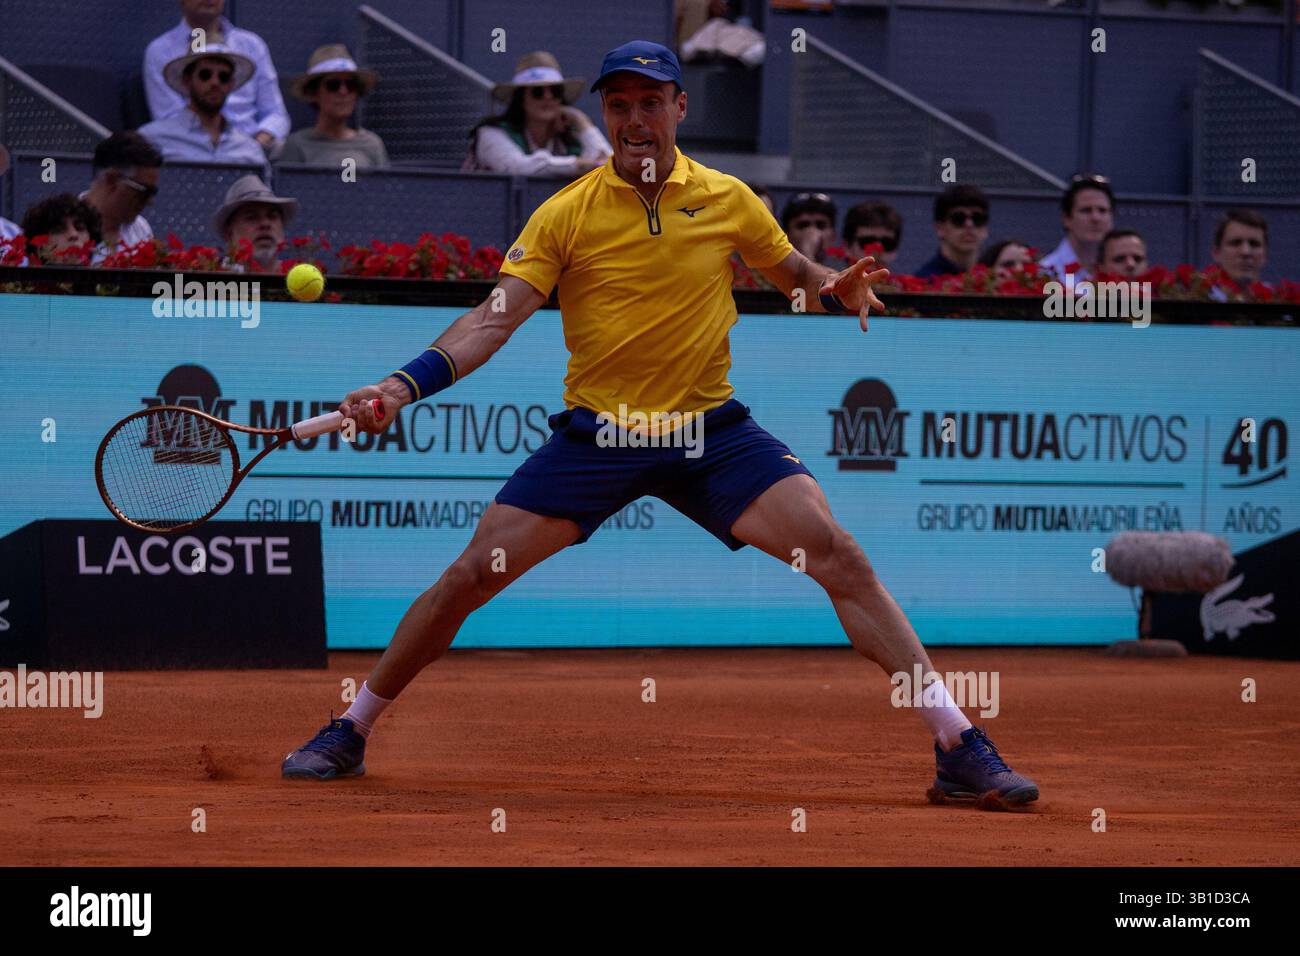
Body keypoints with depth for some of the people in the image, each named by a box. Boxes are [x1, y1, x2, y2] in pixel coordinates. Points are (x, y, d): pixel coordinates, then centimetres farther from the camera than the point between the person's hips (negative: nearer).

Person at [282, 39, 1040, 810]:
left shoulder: (728, 199, 2)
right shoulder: (566, 214, -3)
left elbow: (795, 273, 16)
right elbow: (496, 318, -9)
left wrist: (838, 288, -9)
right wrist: (403, 386, -24)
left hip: (711, 429, 0)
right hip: (597, 431, 0)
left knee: (837, 554, -16)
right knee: (471, 576, -6)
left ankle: (959, 747, -13)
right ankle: (349, 736, 14)